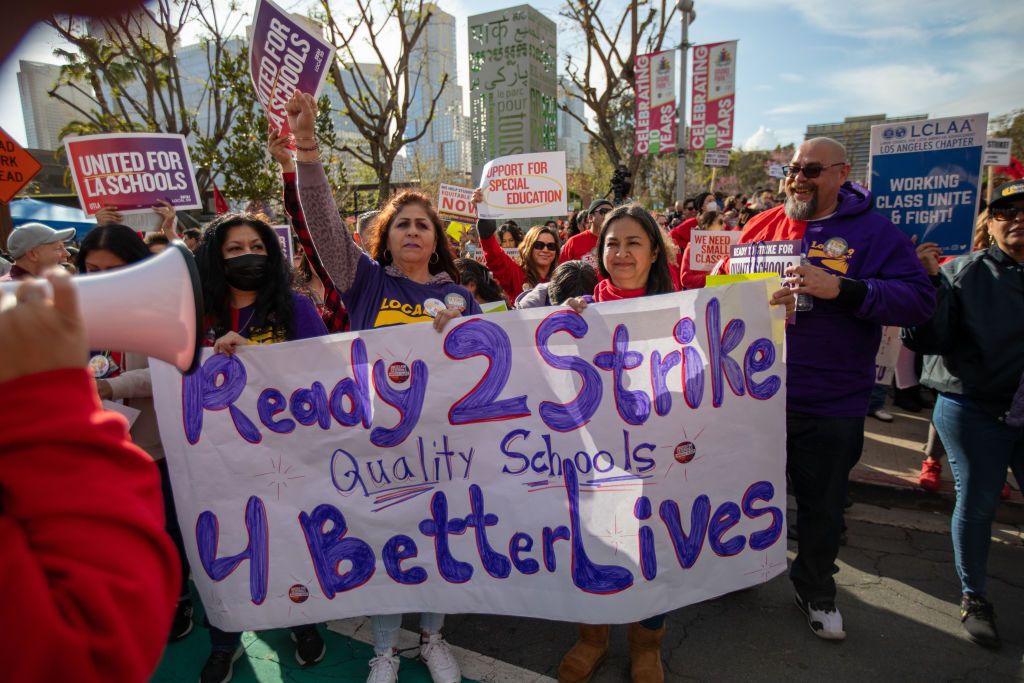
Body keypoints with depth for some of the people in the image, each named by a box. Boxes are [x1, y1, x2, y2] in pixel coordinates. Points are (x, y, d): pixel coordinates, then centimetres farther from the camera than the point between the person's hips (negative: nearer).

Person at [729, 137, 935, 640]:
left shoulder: (875, 233, -5)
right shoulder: (760, 226, 4)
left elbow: (920, 299, -14)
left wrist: (842, 289, -27)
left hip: (829, 405, -2)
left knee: (822, 505, 15)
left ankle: (814, 586, 40)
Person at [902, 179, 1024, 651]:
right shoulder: (964, 274, -3)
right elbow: (927, 340, -11)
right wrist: (929, 281, -19)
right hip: (974, 413, -3)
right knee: (976, 504, 8)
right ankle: (974, 597, 25)